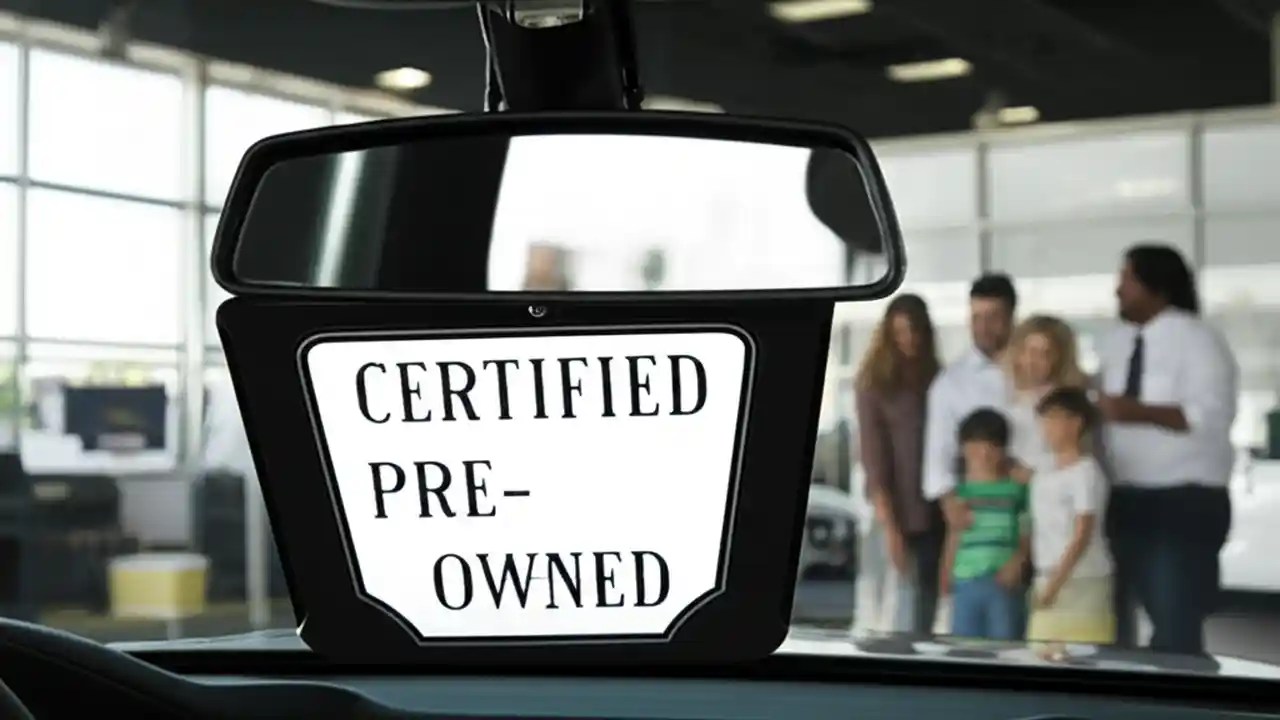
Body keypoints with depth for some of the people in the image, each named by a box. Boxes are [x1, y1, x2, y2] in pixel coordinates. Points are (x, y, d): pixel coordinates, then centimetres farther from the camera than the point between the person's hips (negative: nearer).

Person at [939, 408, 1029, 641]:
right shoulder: (961, 489, 8)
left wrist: (1018, 562, -13)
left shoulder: (1016, 487, 0)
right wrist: (946, 574, 11)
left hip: (1004, 582, -3)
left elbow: (1028, 534, 1)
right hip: (966, 582, 3)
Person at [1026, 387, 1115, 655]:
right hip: (1047, 579, 8)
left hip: (1082, 580, -7)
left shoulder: (1086, 471, -9)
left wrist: (1057, 582, -16)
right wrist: (1044, 582, 7)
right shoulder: (1042, 475, 14)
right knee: (1044, 651, 6)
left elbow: (1083, 534, -14)